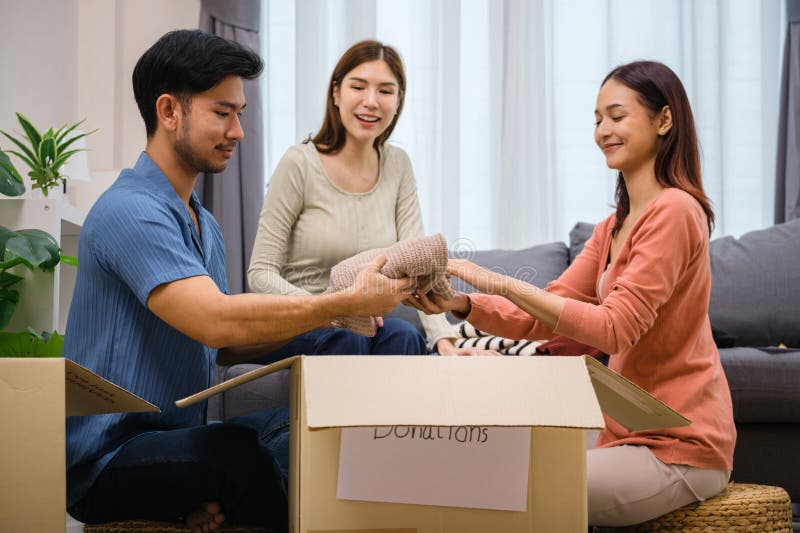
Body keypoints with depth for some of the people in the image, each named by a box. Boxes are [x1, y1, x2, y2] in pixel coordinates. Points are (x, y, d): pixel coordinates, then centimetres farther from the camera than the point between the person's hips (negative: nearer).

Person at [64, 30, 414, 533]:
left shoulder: (204, 225, 18)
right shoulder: (130, 212, -16)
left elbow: (229, 341, 14)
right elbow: (216, 321, -28)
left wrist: (331, 312, -1)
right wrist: (349, 303, -22)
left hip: (179, 433, 8)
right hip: (109, 459, -8)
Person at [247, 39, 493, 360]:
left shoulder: (397, 166, 7)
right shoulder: (299, 164, -9)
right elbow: (261, 272, -11)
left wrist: (444, 340, -19)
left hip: (363, 328, 4)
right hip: (294, 332, -4)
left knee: (402, 334, -30)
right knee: (349, 338, -36)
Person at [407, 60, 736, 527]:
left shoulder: (673, 211, -15)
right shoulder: (613, 228, 16)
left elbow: (614, 328, -23)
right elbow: (542, 317, 8)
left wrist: (504, 284, -25)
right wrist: (461, 304, -9)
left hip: (677, 448, -9)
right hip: (632, 432, 9)